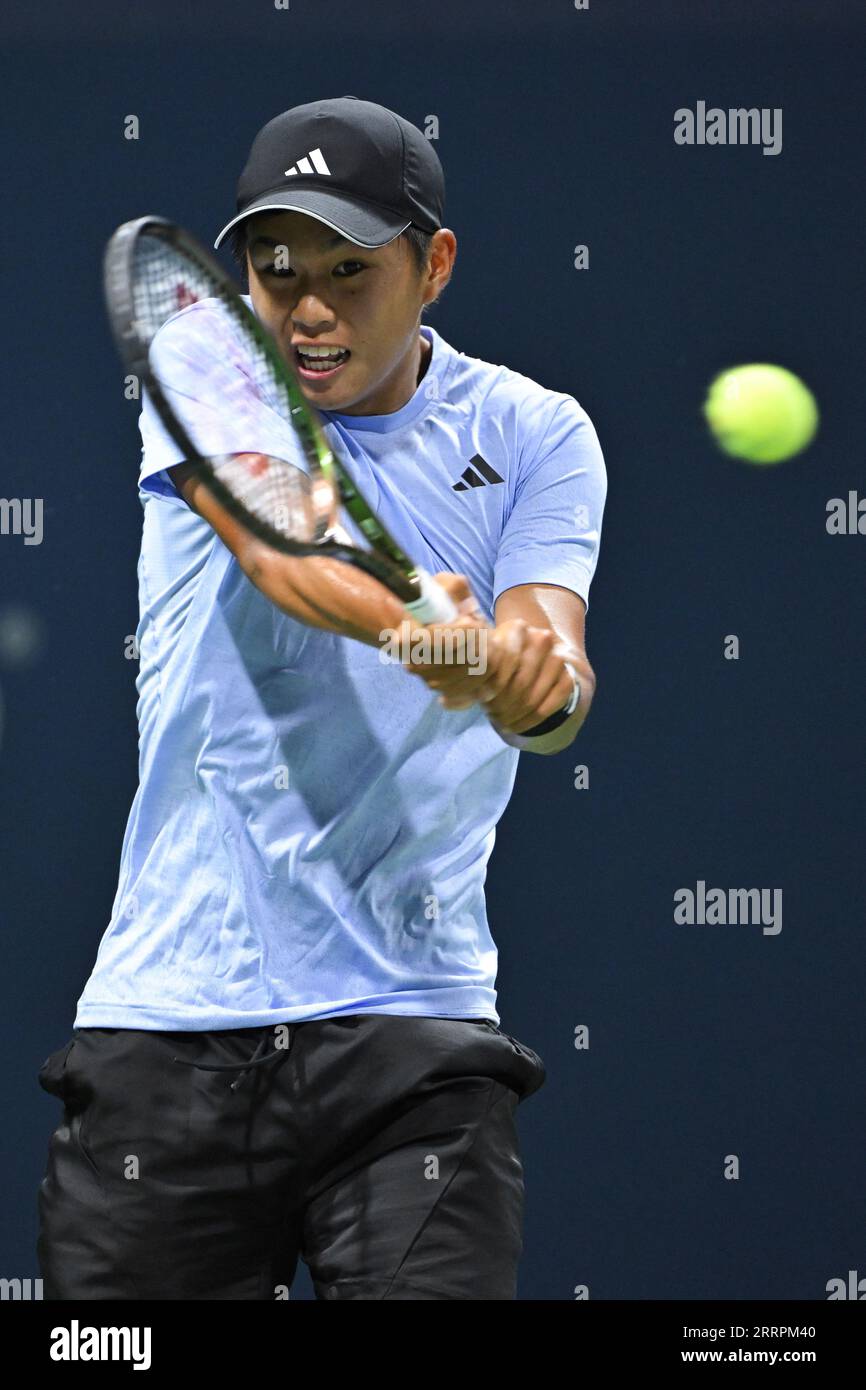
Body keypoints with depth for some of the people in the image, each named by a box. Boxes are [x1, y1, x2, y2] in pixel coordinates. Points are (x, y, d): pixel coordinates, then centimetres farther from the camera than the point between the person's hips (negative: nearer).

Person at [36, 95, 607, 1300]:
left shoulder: (532, 436, 5)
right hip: (167, 1032, 0)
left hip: (410, 1035, 0)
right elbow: (277, 542, -21)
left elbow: (547, 646, -10)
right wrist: (417, 631, -42)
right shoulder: (206, 374, 0)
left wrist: (543, 683, -35)